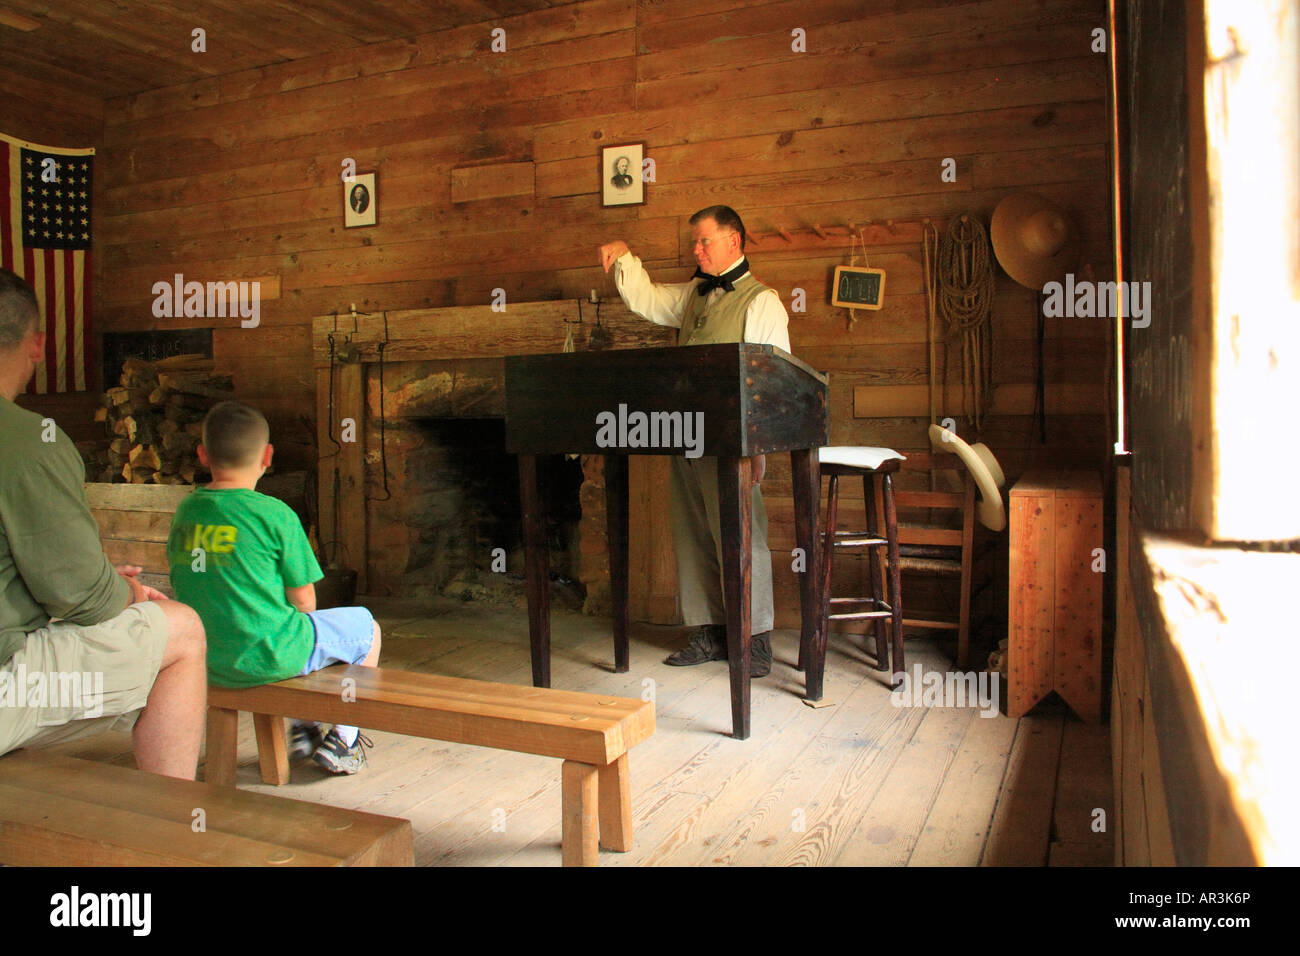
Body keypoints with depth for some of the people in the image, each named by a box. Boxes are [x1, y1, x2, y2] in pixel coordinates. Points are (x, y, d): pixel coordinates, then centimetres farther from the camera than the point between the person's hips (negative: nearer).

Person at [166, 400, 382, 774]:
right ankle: (342, 739, 22)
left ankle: (303, 728, 39)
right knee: (366, 626, 17)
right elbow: (303, 601, -11)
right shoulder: (275, 514, -15)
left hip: (209, 666, 7)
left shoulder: (184, 514, 1)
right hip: (270, 659, -6)